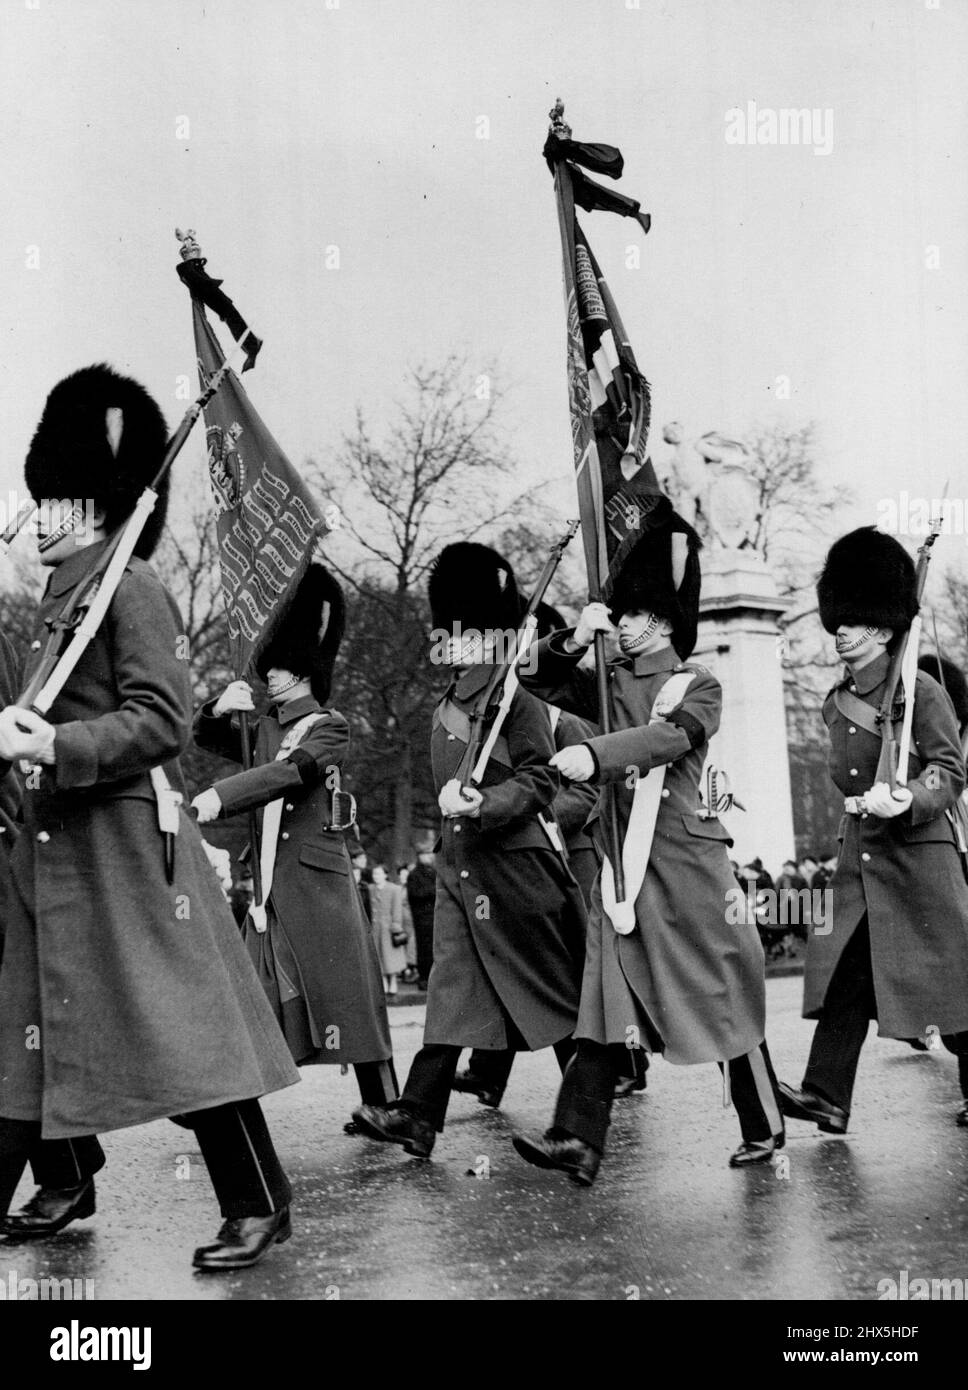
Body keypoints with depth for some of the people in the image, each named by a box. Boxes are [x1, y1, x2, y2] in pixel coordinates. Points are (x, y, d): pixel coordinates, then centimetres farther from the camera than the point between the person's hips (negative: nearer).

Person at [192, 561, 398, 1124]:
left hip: (318, 881, -6)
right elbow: (207, 737, 27)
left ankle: (386, 1108, 6)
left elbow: (288, 772, -21)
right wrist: (219, 708, 3)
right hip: (271, 884, 6)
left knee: (348, 994, -2)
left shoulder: (330, 727, -5)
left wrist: (217, 798, -34)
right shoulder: (265, 728, 17)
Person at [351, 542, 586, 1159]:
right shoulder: (445, 710, 13)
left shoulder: (519, 702, -8)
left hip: (517, 864, -6)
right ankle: (418, 1117, -6)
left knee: (554, 987, 6)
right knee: (452, 986, 0)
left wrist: (483, 804, -27)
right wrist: (454, 799, 5)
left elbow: (540, 779, -16)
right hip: (459, 867, 7)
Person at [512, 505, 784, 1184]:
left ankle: (765, 1128, 21)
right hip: (621, 861, 4)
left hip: (686, 860, -4)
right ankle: (578, 1140, -7)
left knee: (725, 996, 5)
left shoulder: (698, 687, -2)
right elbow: (540, 679, 16)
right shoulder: (610, 684, 13)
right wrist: (574, 639, -3)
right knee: (607, 999, -3)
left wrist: (594, 754, -36)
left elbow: (667, 736, -21)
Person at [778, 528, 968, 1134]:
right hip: (859, 859, 6)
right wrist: (868, 799, 3)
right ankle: (826, 1095, -1)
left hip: (919, 856, -6)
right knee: (845, 975, -1)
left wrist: (906, 799, -29)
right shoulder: (837, 704, 11)